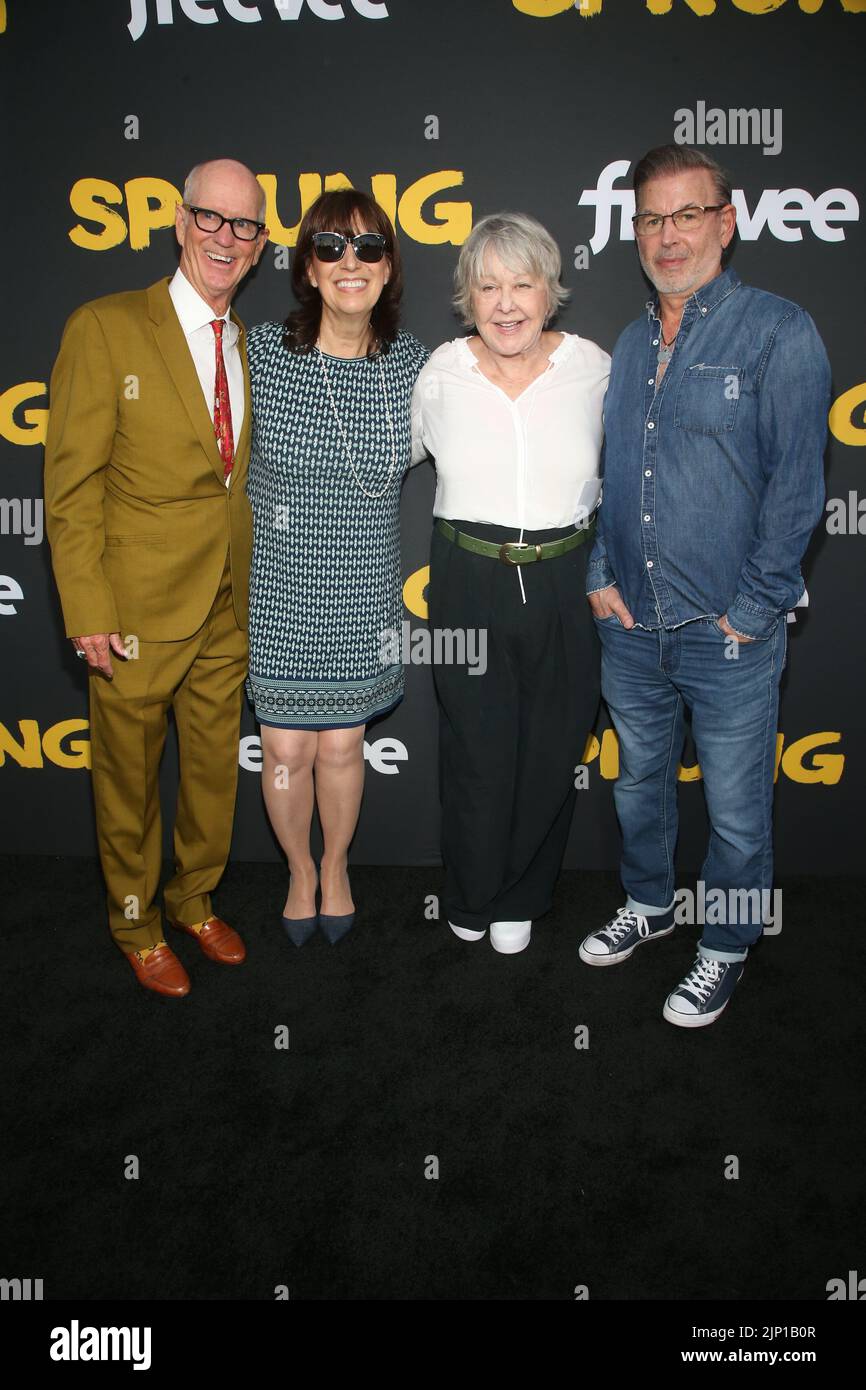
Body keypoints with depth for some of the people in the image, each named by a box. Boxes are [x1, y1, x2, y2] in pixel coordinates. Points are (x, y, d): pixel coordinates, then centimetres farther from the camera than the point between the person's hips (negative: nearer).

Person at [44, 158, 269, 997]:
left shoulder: (249, 348, 8)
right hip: (138, 611, -5)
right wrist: (87, 613, -15)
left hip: (227, 611, 5)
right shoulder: (105, 330, -9)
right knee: (129, 779, 12)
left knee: (215, 771, 17)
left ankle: (195, 901, 41)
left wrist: (252, 586, 7)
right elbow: (71, 485, -11)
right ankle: (135, 921, 35)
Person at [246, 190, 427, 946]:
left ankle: (337, 868, 40)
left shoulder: (413, 362, -3)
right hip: (278, 591, -1)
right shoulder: (261, 352, -10)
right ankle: (301, 873, 36)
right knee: (286, 749, 8)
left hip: (363, 595, 1)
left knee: (342, 744, 13)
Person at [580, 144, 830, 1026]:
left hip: (729, 633, -5)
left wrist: (752, 610, -14)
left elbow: (796, 484, -12)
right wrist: (597, 577, 4)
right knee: (639, 779, 20)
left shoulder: (779, 333, -7)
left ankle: (725, 946, 30)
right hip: (629, 626, 5)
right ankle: (648, 903, 43)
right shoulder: (627, 346, 11)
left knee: (736, 807, 8)